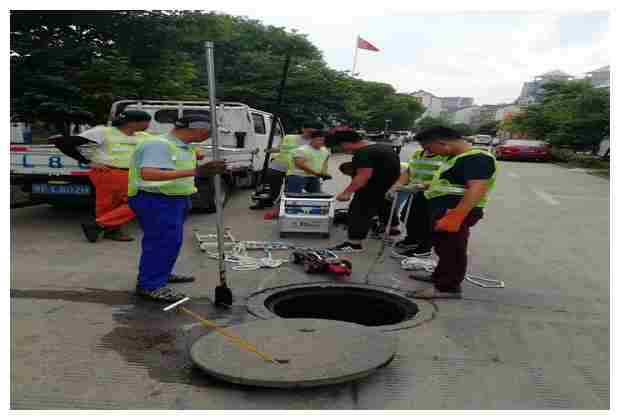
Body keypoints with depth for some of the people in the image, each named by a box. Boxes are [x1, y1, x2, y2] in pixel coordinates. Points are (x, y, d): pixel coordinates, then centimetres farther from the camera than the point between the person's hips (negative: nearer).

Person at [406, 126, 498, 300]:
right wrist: (424, 185, 28)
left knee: (452, 250, -1)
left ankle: (448, 287, 10)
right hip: (444, 210, 11)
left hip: (457, 212, -11)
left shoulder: (476, 159, -19)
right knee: (442, 246, 21)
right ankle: (440, 276, 37)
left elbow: (476, 190, -29)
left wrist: (455, 217, -35)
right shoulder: (456, 157, 14)